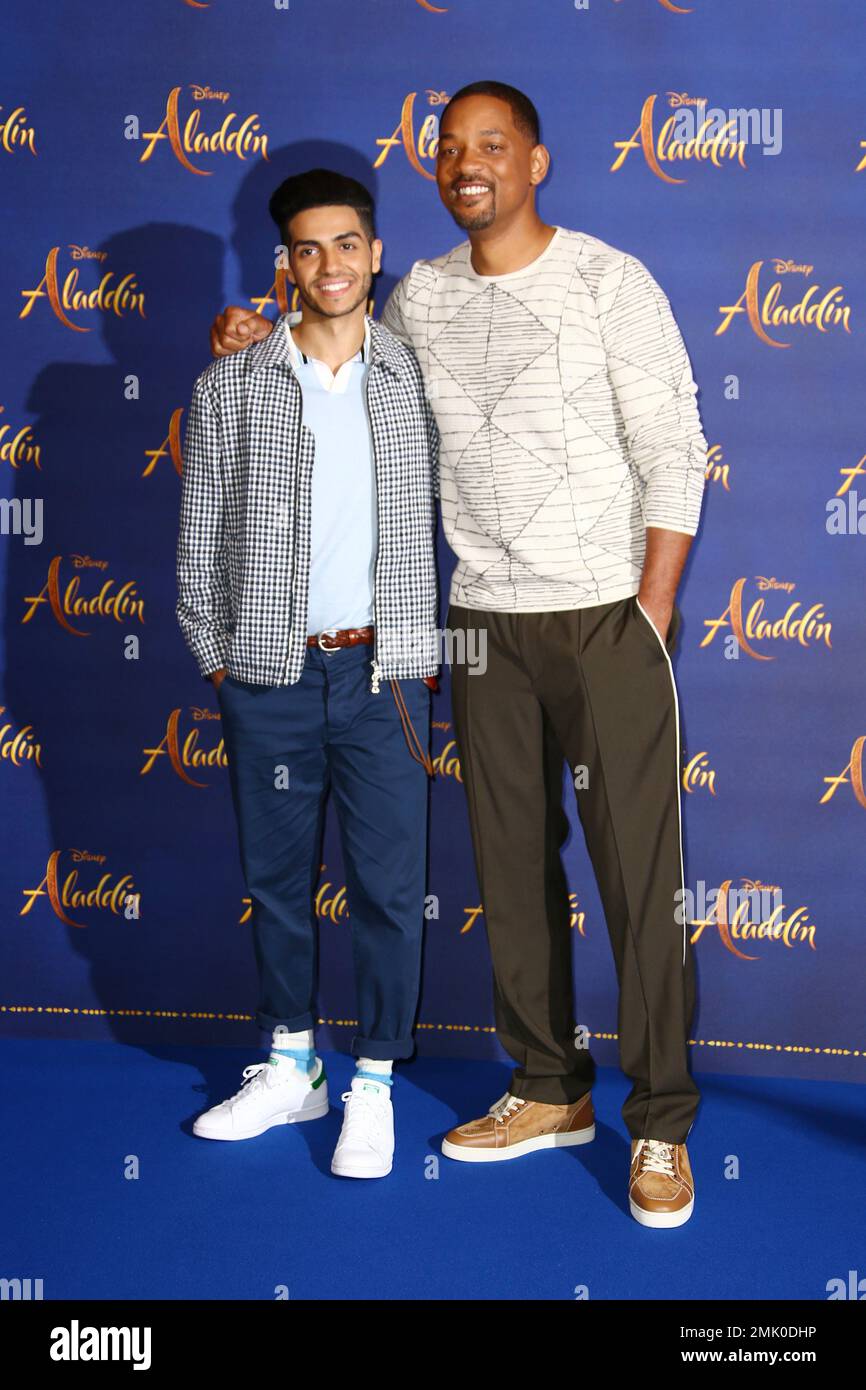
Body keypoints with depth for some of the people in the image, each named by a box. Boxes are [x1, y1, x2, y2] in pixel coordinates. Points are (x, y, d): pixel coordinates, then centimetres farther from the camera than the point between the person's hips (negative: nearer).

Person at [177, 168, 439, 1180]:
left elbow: (441, 520, 8)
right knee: (275, 876, 11)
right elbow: (199, 539, 5)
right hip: (268, 675, 1)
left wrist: (427, 651, 4)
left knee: (389, 885, 2)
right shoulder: (230, 387, 1)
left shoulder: (415, 379, 3)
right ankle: (290, 1068, 27)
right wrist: (214, 656, 2)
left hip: (383, 671, 0)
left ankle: (372, 1084, 16)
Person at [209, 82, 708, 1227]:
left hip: (607, 614, -5)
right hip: (485, 619, 5)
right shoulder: (420, 297, 9)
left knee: (640, 867, -3)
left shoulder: (607, 282, -5)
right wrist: (262, 343, 9)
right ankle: (551, 1089, 24)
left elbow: (673, 455, -7)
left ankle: (663, 1123, 6)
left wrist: (652, 618, -12)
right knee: (512, 859, 10)